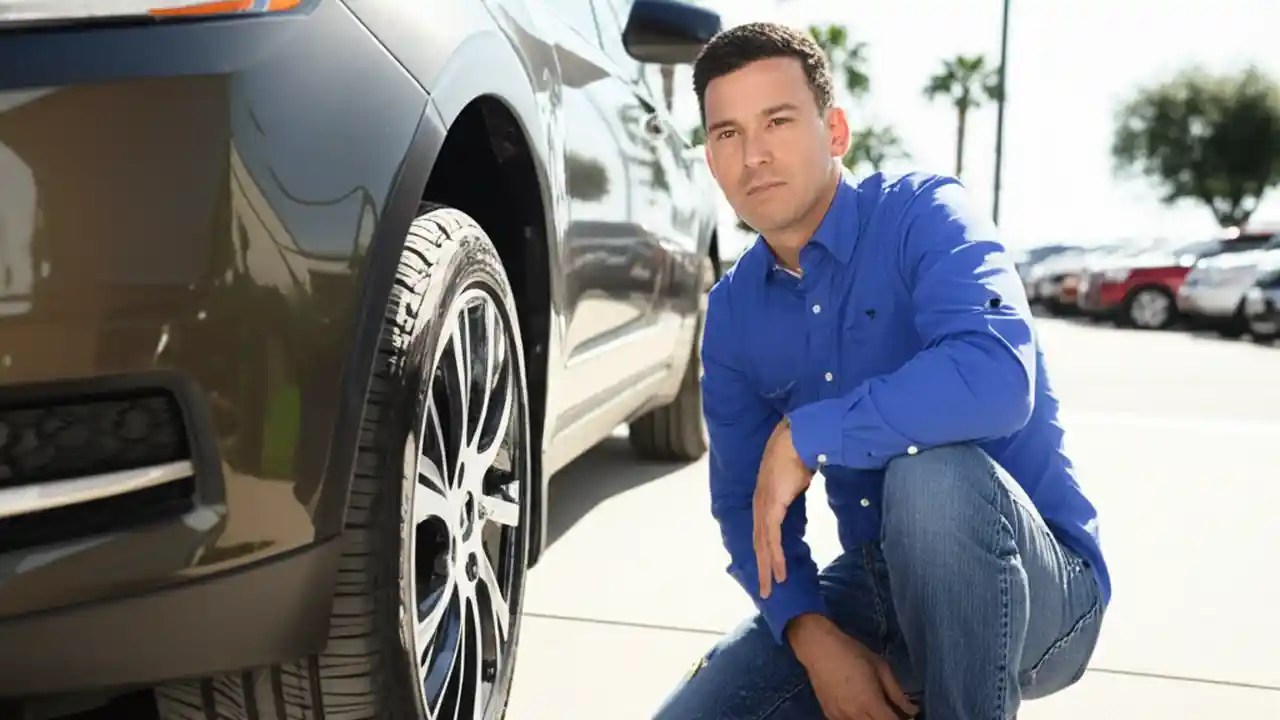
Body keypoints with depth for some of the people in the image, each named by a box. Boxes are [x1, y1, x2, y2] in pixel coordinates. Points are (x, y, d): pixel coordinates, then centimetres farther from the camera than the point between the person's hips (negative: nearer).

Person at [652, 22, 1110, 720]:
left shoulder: (922, 213, -15)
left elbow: (998, 378, -35)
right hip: (876, 586, 5)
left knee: (929, 470, -37)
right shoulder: (731, 311, 2)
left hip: (1034, 583, -5)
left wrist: (804, 437, -27)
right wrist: (812, 635, -14)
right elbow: (744, 504, 3)